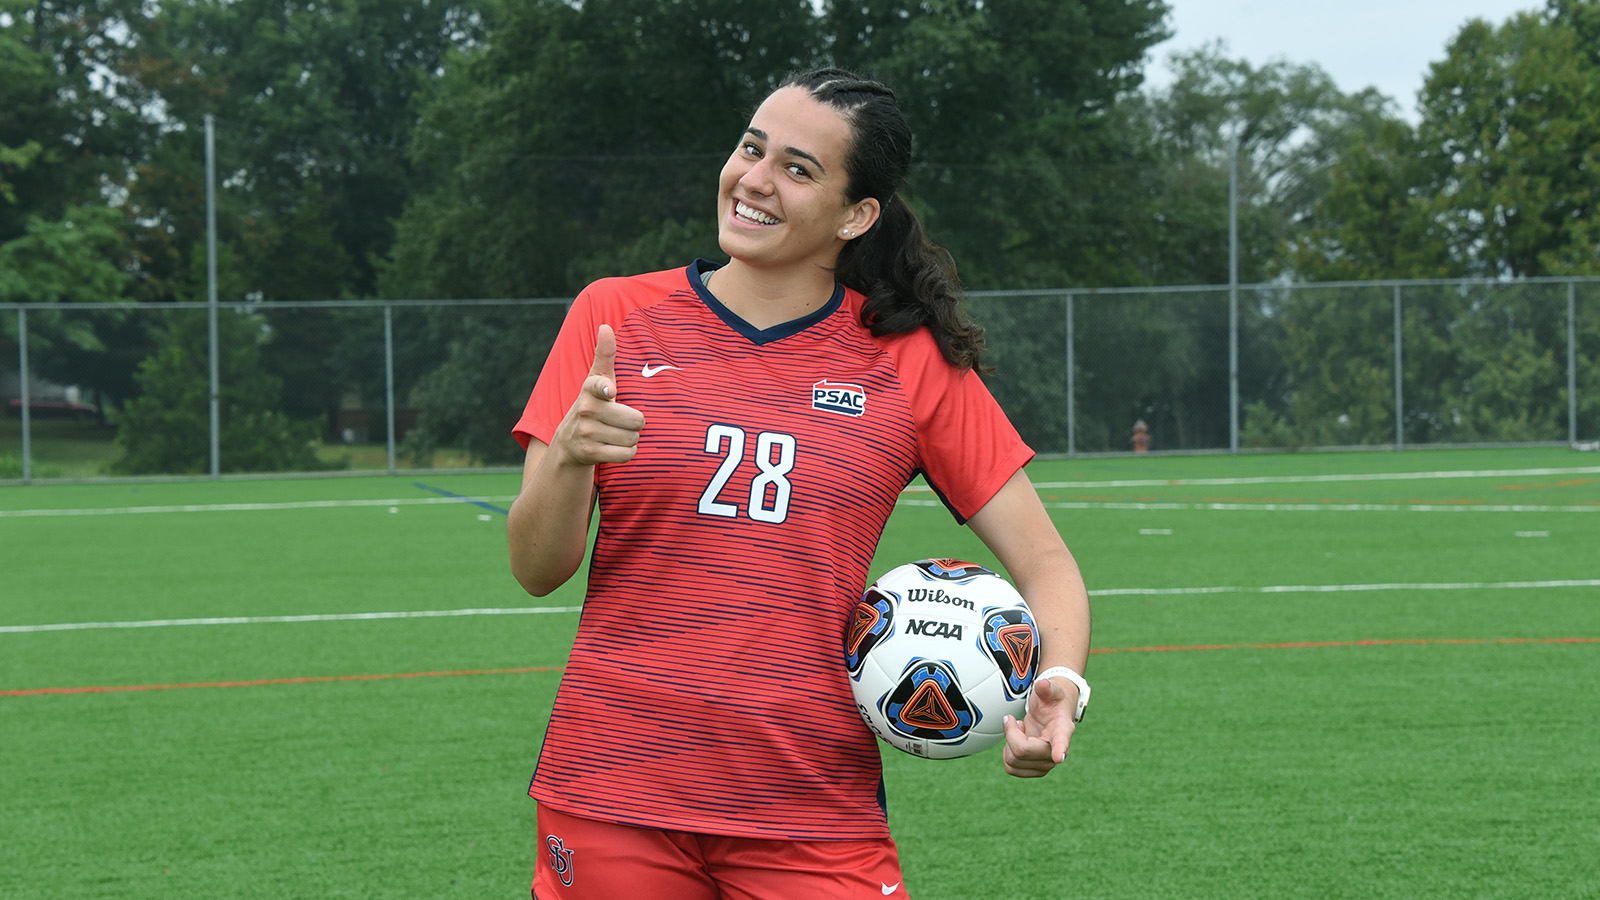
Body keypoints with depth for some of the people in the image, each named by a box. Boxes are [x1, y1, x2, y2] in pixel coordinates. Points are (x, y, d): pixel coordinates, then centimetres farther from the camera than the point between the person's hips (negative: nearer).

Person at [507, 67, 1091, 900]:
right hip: (612, 802, 0)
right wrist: (570, 455, -18)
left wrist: (1059, 681, -15)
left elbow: (1042, 562, 6)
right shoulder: (616, 316, 4)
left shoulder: (912, 360, 3)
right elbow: (536, 571, 2)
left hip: (816, 823, 0)